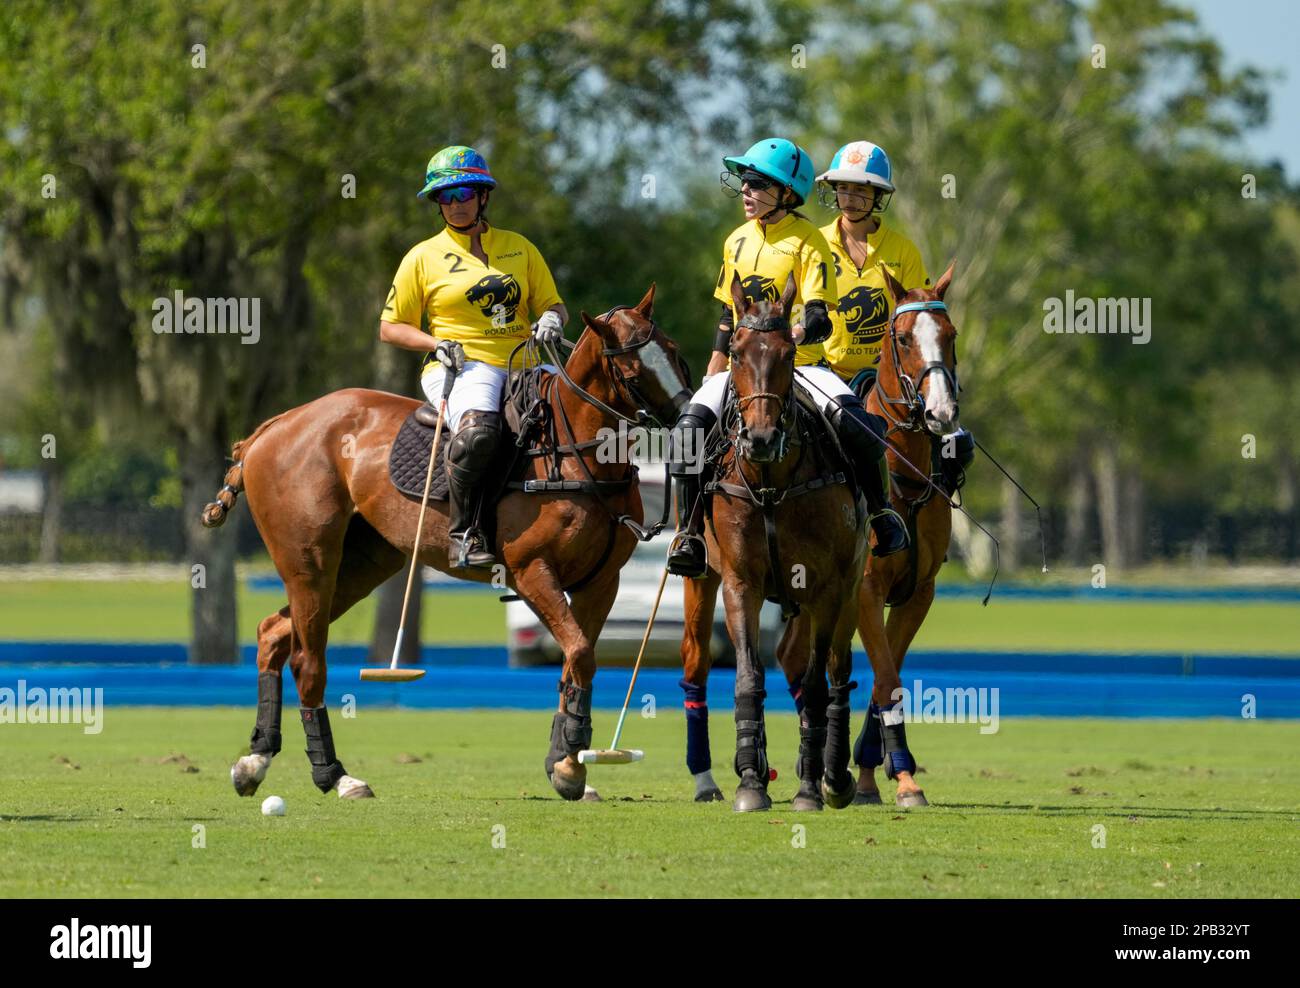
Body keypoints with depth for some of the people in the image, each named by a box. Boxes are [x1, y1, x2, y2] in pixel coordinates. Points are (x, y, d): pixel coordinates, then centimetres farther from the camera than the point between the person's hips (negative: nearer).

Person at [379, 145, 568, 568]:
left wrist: (552, 319, -4)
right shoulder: (424, 257, 7)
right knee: (477, 431, -37)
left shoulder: (519, 248, 17)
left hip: (523, 366, 5)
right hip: (460, 369, -5)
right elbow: (390, 327, 9)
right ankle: (463, 532, -25)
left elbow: (552, 303, 21)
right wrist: (437, 345, -9)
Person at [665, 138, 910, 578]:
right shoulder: (738, 241, 13)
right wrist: (715, 372, 18)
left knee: (852, 420, -31)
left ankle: (882, 511, -10)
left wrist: (795, 335, -36)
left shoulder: (807, 240, -4)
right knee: (692, 423, -22)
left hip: (802, 364, -4)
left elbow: (819, 318, -14)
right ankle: (689, 535, -16)